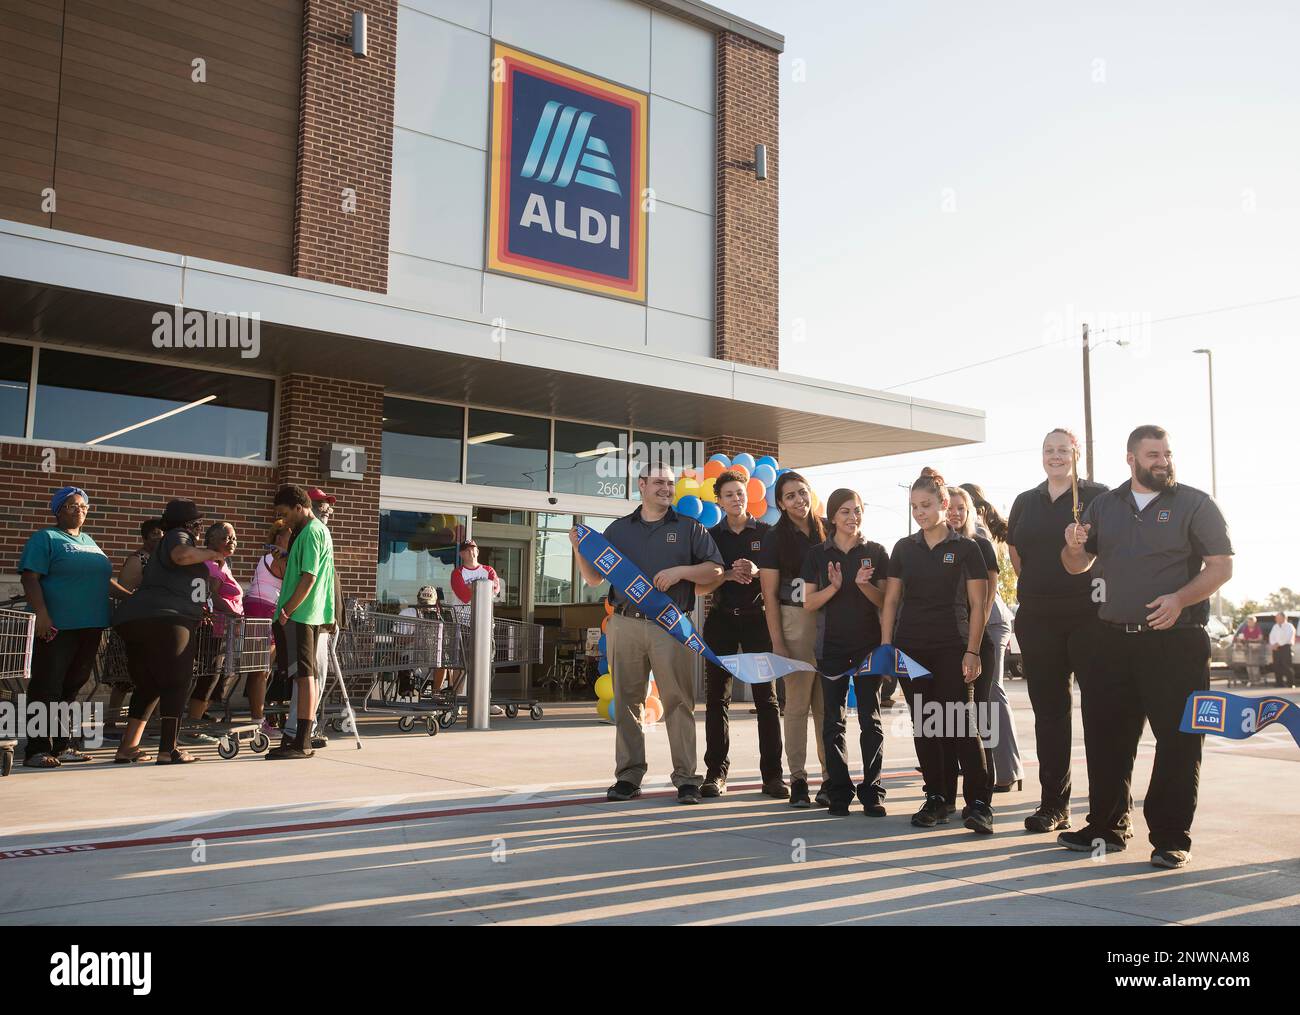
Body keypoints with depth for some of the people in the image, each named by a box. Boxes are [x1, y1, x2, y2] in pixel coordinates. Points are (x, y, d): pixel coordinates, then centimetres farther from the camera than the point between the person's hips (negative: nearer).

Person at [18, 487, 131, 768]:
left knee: (72, 686, 11)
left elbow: (104, 580, 25)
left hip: (90, 626, 7)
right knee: (47, 688, -4)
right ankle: (37, 750, 1)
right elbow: (31, 579, -10)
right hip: (58, 627, -7)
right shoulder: (45, 539, -1)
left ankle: (62, 744, 18)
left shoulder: (89, 541, 21)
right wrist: (42, 615, -21)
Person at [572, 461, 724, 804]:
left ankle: (686, 778, 1)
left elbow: (715, 571, 5)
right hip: (624, 624, 2)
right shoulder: (618, 529, 16)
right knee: (627, 702, 5)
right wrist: (580, 550, -2)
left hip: (671, 627, -2)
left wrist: (681, 571, -10)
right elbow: (594, 578, 16)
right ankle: (628, 776, 12)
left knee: (678, 702, -4)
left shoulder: (689, 528, 10)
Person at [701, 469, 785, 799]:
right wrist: (729, 575, -14)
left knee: (766, 697, -2)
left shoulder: (765, 533, 6)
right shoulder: (711, 535, 10)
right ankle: (716, 772, 6)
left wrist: (757, 572, -16)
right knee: (717, 697, 1)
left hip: (757, 618, -1)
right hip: (721, 619, 1)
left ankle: (772, 774, 1)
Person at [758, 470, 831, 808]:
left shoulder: (827, 531, 10)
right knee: (797, 702, -1)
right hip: (795, 620, -3)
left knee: (828, 704, 3)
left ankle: (831, 777, 8)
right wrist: (777, 643, -9)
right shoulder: (775, 538, 0)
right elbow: (770, 594, -3)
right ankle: (798, 778, 6)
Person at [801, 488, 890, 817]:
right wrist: (835, 586, -16)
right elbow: (809, 603, 2)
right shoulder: (818, 554, 6)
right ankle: (839, 792, 10)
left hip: (869, 645, 0)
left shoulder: (875, 552, 5)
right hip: (832, 645, 1)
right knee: (833, 721, 3)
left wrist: (864, 584, -17)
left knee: (871, 720, 0)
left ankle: (871, 792, 6)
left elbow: (884, 601, 3)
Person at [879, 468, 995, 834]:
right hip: (911, 648, 3)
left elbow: (977, 605, 0)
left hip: (952, 648, -3)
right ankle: (935, 800, 14)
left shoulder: (966, 548, 1)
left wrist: (972, 651, -8)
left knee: (960, 722, -10)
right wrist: (886, 646, 4)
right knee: (924, 724, 6)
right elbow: (891, 600, 12)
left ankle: (978, 802, -4)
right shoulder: (904, 549, 10)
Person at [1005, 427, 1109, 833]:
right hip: (1038, 619, 4)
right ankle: (1053, 805, 14)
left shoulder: (1096, 496, 1)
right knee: (1049, 710, 7)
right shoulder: (1025, 503, 14)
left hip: (1089, 616, -4)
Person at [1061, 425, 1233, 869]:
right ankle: (1105, 828, 22)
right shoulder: (1104, 506, 13)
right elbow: (1077, 565, 16)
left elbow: (1221, 567, -5)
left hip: (1175, 643, -4)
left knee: (1178, 742, -1)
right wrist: (1073, 546, -7)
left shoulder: (1195, 504, 1)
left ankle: (1171, 839, 8)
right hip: (1111, 640, 4)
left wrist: (1179, 599, -21)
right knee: (1106, 739, 9)